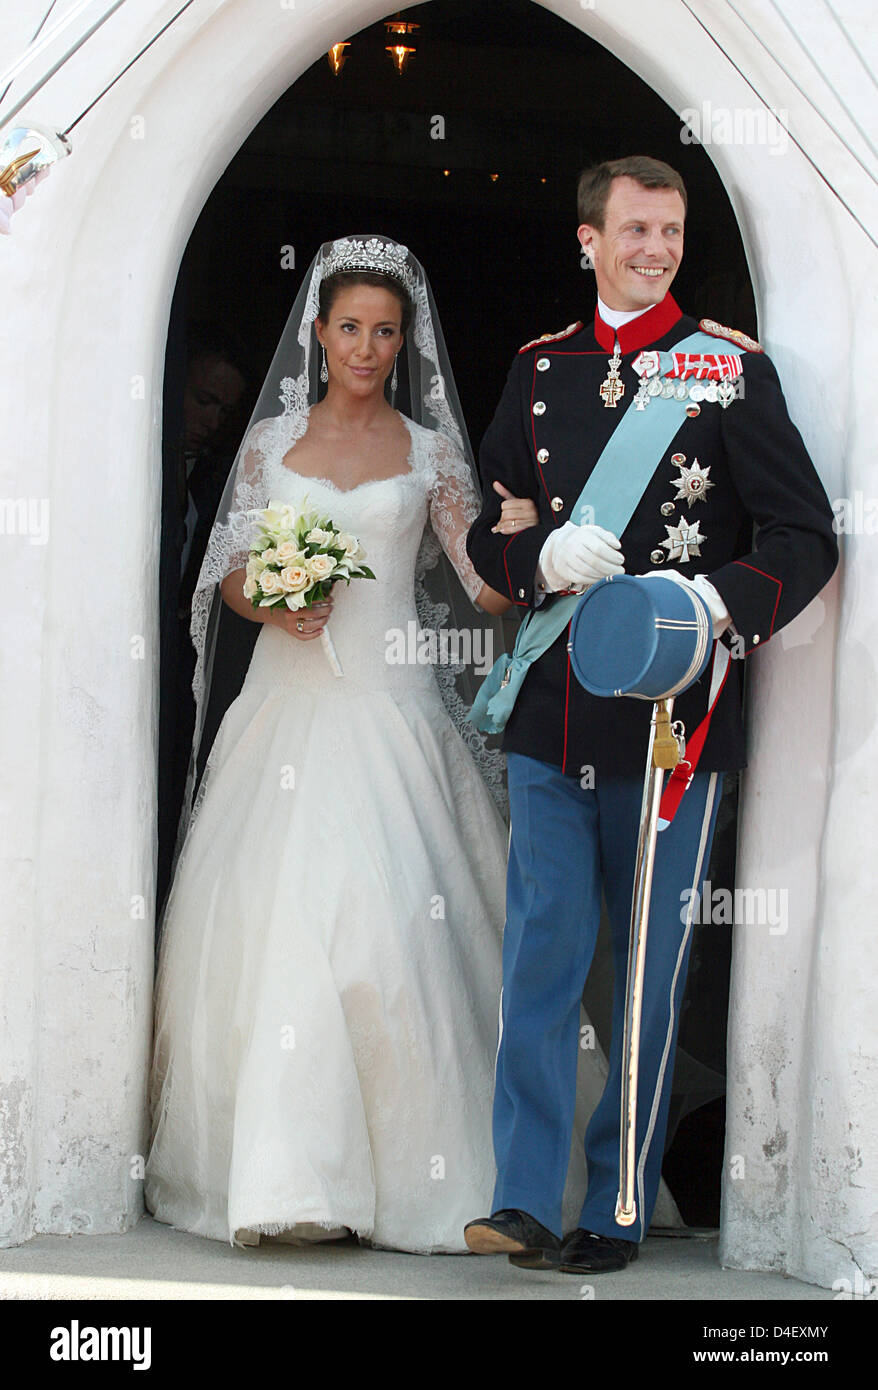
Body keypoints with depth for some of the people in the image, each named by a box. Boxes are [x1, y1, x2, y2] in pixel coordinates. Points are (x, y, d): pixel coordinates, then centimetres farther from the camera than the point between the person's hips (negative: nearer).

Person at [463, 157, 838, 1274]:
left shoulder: (731, 368, 1)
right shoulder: (540, 370, 11)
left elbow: (804, 537, -3)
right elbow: (486, 525, 14)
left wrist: (717, 602, -21)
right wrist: (545, 558, -9)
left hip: (671, 717, -2)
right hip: (549, 715, 3)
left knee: (651, 970, 4)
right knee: (540, 955, -1)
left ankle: (617, 1213, 12)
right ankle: (526, 1204, 2)